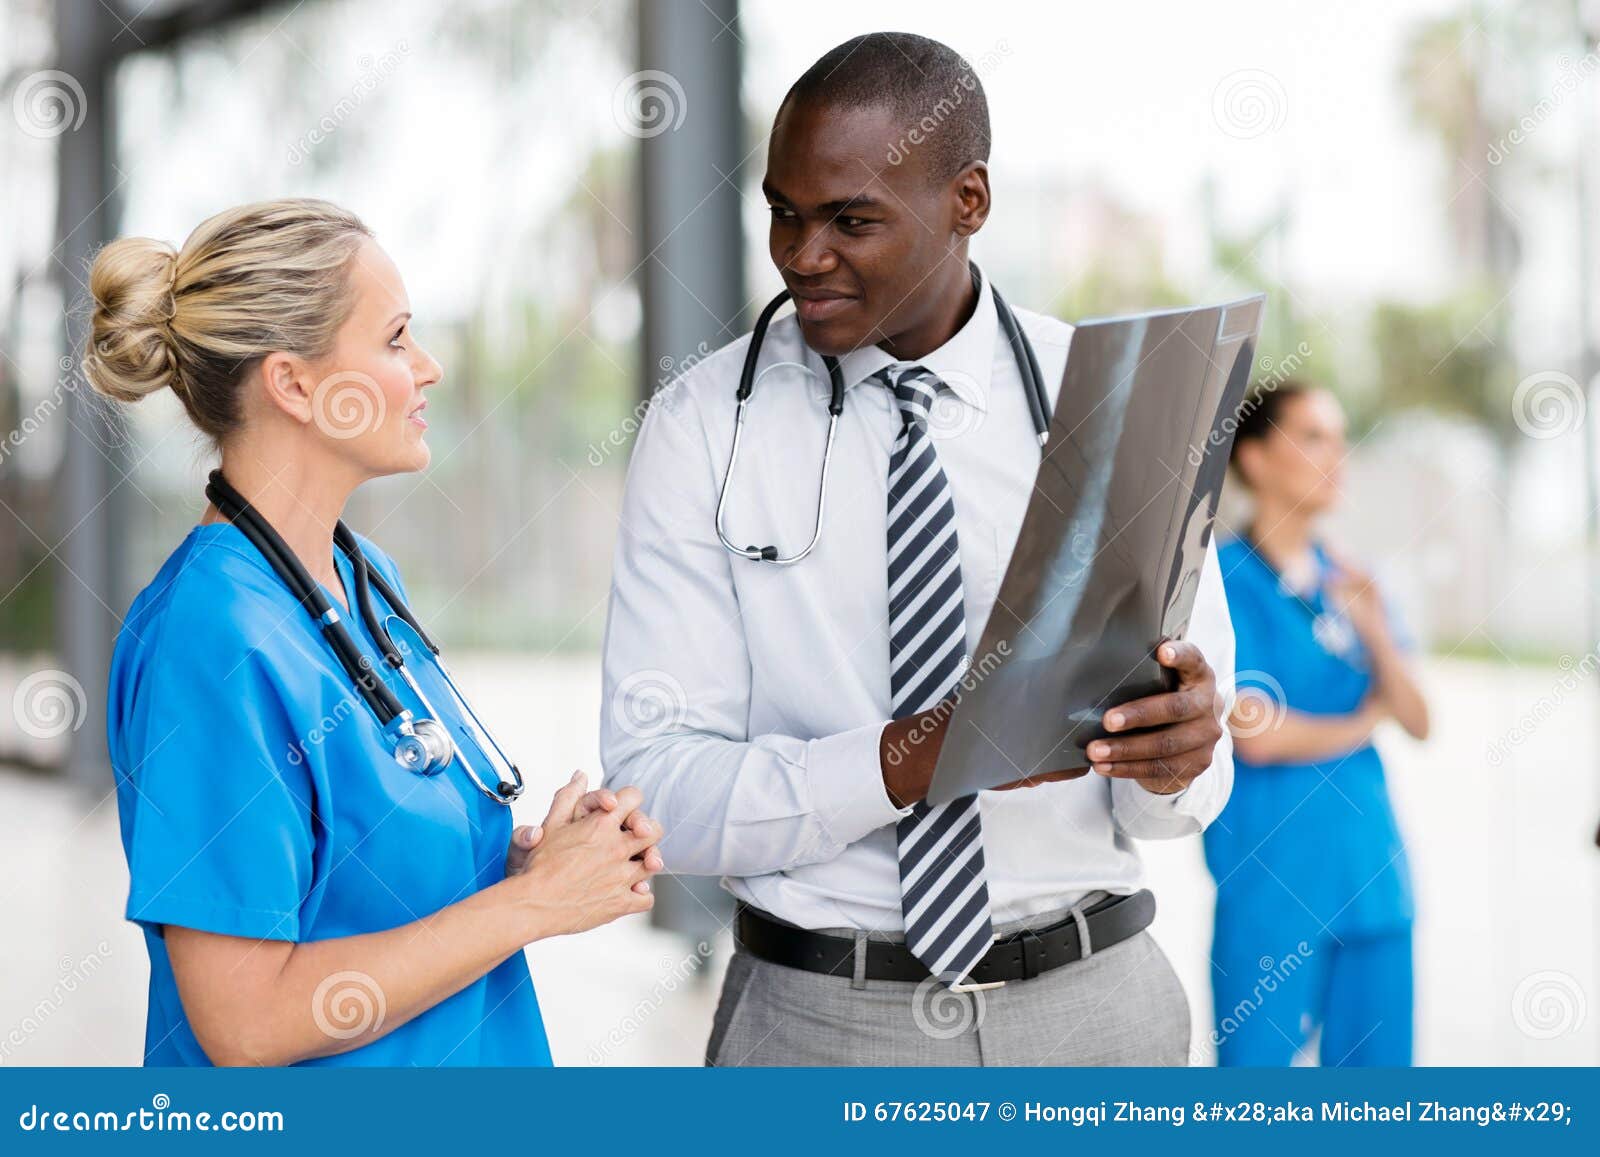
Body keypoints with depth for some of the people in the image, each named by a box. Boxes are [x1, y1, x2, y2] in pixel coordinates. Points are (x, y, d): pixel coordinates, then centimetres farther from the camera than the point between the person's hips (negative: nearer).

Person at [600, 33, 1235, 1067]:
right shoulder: (703, 430, -6)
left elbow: (1178, 802, -2)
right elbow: (659, 789, -12)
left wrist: (1177, 754, -25)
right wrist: (906, 761, -26)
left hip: (1092, 1012, 1)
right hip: (816, 1020, -1)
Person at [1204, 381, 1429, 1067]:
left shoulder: (1345, 580, 12)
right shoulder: (1225, 580, -7)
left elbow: (1416, 722, 7)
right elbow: (1255, 733, -15)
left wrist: (1374, 628, -10)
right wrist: (1359, 724, 2)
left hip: (1371, 872, 6)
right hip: (1272, 878, -6)